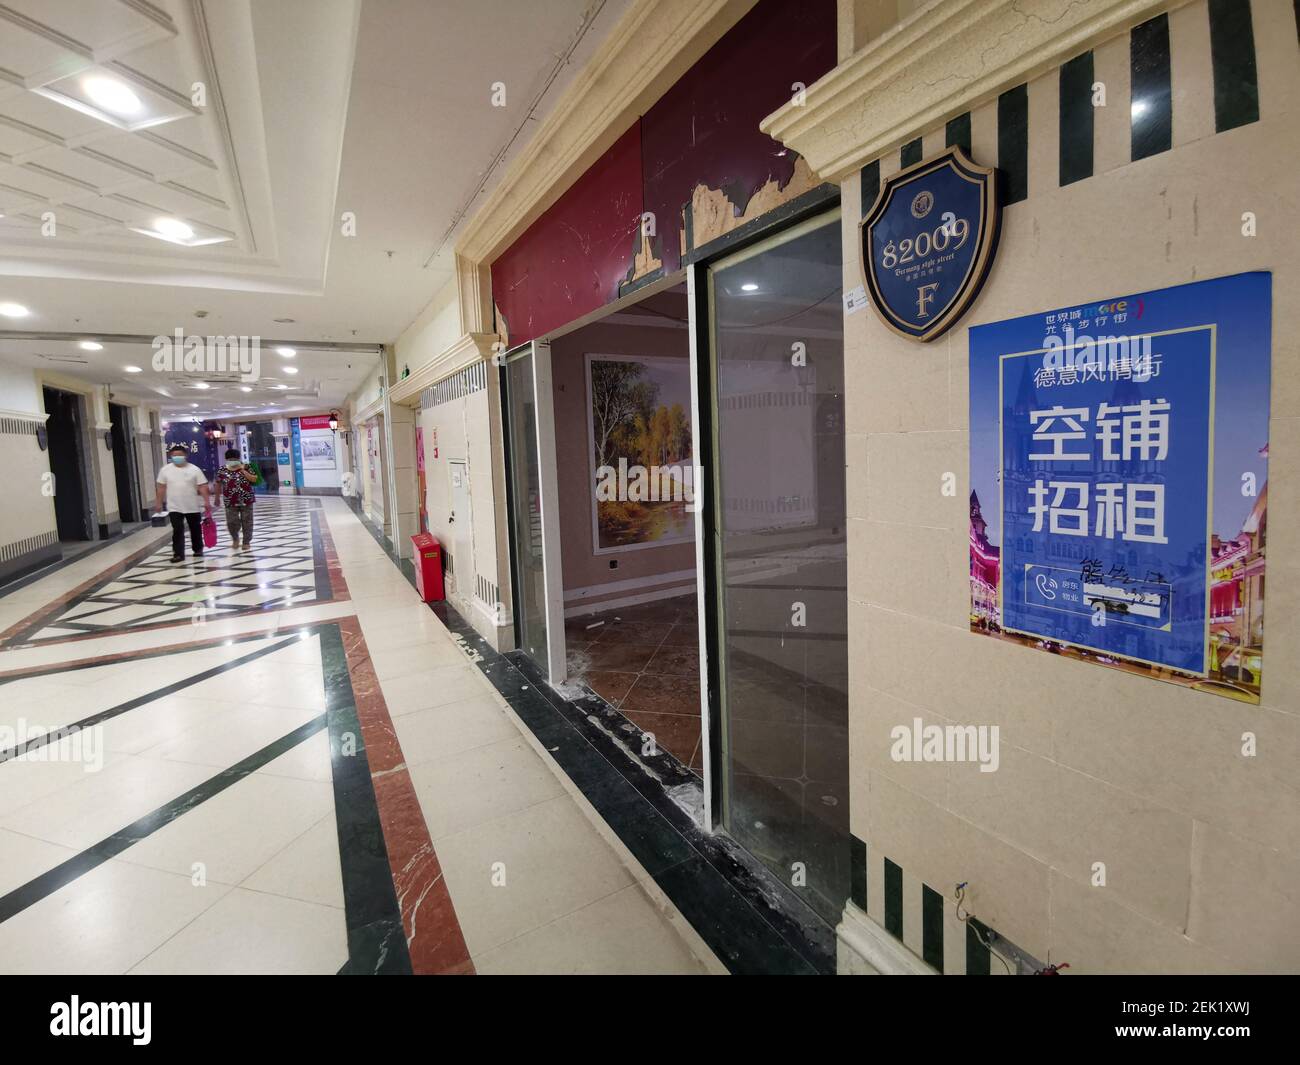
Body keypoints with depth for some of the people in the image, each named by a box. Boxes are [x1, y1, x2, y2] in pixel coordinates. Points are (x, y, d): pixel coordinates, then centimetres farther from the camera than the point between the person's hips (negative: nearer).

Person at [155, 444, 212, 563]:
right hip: (174, 508, 0)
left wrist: (207, 501, -11)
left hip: (192, 507, 0)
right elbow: (161, 487, 6)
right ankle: (178, 554, -2)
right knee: (177, 531, -4)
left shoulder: (194, 469, -3)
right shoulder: (165, 470, 2)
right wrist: (159, 503, 5)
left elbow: (202, 487, -5)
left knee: (196, 529, 11)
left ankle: (198, 549, 27)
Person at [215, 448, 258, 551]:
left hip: (246, 501, -1)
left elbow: (254, 479, -12)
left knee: (247, 523, 4)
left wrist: (243, 470, -15)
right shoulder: (222, 471, 1)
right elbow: (218, 484, 12)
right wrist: (218, 498, 15)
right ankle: (235, 539, 28)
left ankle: (247, 542, 16)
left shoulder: (246, 468, -2)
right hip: (231, 503, 1)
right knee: (232, 523, 0)